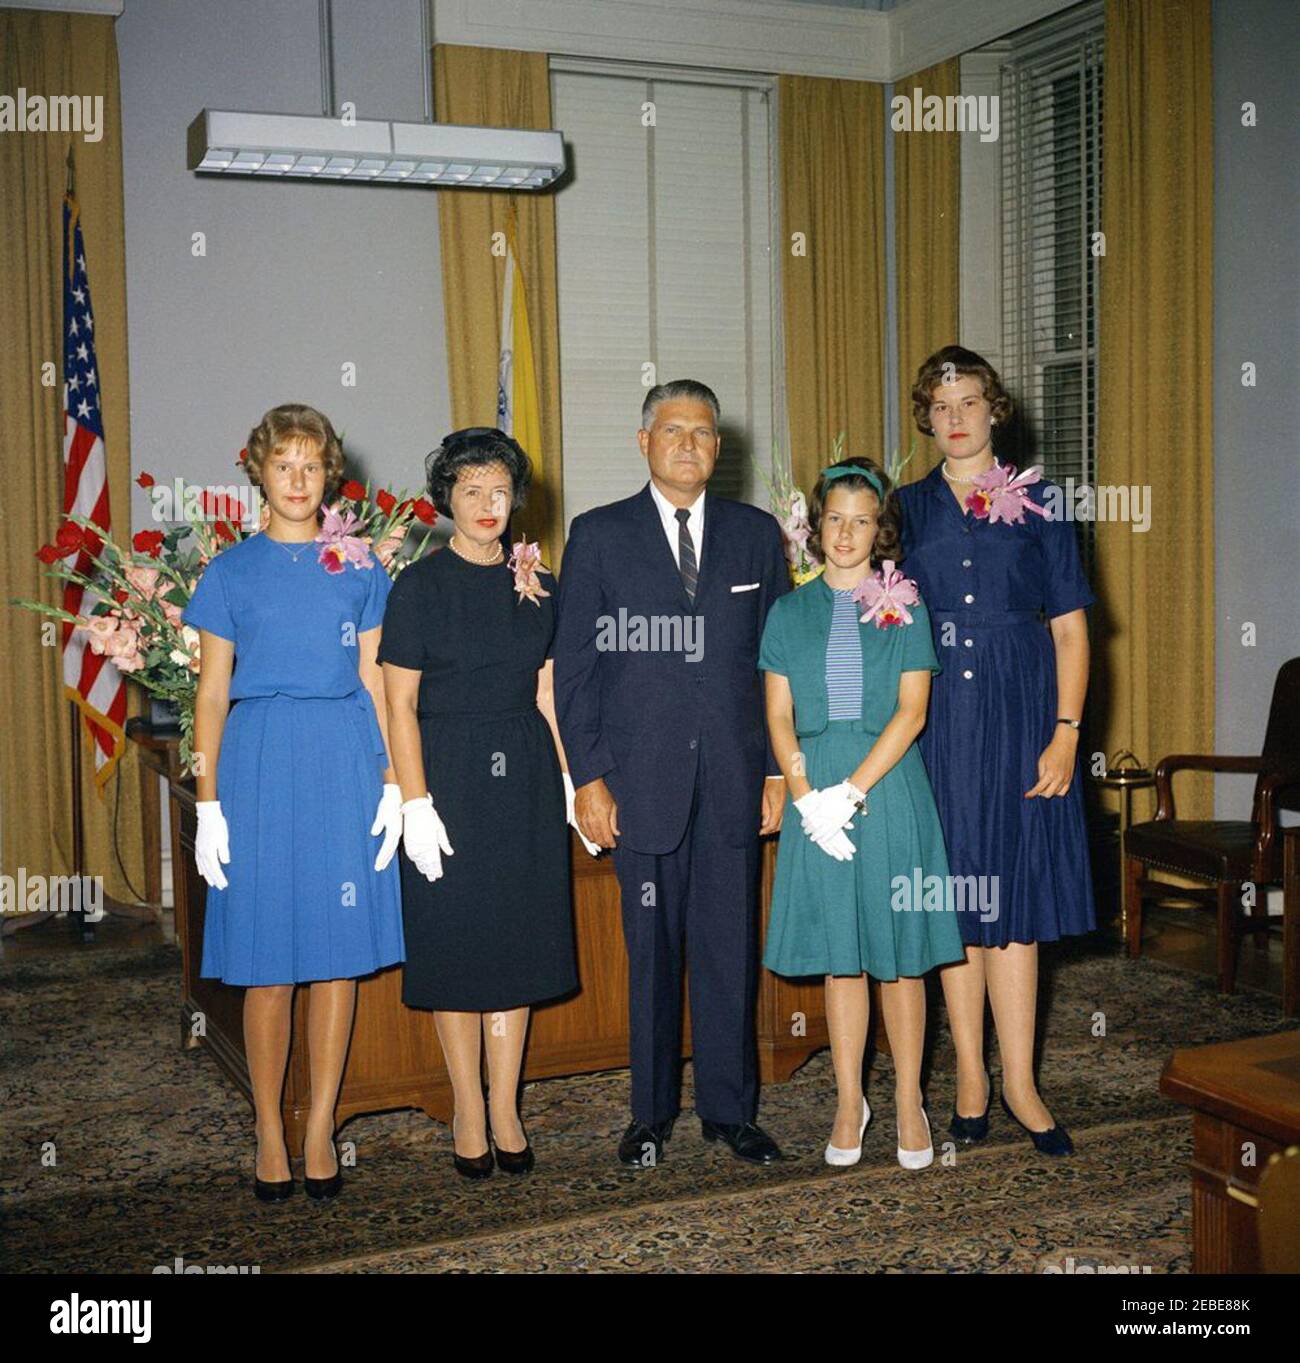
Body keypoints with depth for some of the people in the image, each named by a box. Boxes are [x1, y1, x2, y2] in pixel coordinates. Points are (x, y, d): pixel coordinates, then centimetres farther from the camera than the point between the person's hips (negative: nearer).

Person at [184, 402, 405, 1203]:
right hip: (261, 760, -1)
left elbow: (375, 681, 8)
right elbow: (213, 694, 4)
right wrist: (209, 805, -2)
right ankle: (269, 1133, 14)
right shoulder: (231, 573, 5)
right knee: (269, 961, 1)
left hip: (345, 760, 1)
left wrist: (393, 784, -1)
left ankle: (321, 1128, 15)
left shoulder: (361, 568, 9)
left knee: (342, 948, 3)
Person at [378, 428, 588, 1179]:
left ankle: (506, 1110, 17)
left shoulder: (537, 585, 7)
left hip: (525, 778, 4)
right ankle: (468, 1110, 16)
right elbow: (401, 703, -8)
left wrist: (568, 780, 4)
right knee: (456, 942, 3)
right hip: (450, 776, -4)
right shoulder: (420, 586, -5)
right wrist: (416, 801, -14)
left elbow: (547, 694, 10)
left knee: (517, 940, 7)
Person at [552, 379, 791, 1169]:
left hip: (734, 777, 2)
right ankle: (652, 1112, 21)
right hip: (642, 779, -1)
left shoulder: (756, 534, 9)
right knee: (651, 950, 7)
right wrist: (588, 777, -6)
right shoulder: (600, 535, 3)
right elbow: (574, 666, 1)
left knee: (731, 947, 7)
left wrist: (780, 769, 3)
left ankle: (730, 1108, 21)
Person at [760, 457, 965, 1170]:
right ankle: (850, 1102, 17)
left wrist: (852, 790, -14)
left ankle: (908, 1101, 14)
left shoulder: (904, 607, 4)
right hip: (816, 795, 2)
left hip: (888, 788, -1)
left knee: (898, 953, 3)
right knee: (838, 955, 7)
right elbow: (779, 716, 4)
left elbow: (911, 710, -5)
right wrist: (806, 796, -11)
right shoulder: (790, 611, 9)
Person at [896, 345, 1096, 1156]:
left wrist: (1066, 733, -7)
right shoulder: (908, 509, 7)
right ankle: (971, 1080, 15)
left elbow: (1070, 629, 2)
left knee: (1015, 897, 1)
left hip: (1018, 721, -1)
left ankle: (1020, 1086, 8)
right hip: (937, 721, 1)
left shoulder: (1036, 504, 4)